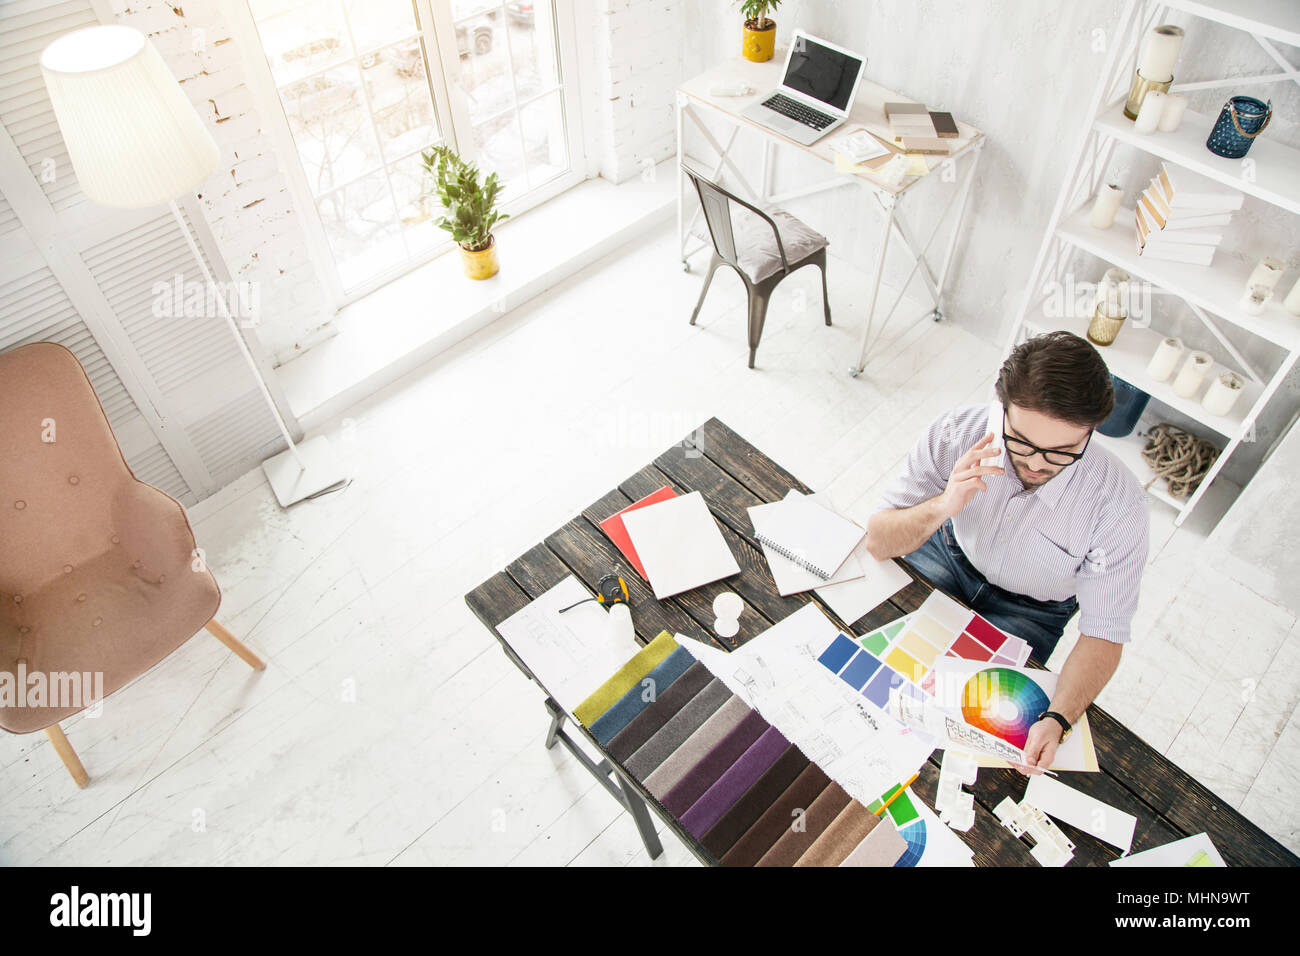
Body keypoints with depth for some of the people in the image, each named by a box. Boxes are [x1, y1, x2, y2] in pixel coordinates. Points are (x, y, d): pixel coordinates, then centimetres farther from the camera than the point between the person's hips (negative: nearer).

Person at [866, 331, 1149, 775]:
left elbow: (1104, 633, -22)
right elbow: (878, 543, -24)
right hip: (950, 553, 2)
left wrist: (1057, 719, -40)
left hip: (1029, 607, -1)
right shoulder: (956, 434, -30)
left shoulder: (1118, 505, -31)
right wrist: (942, 507, -45)